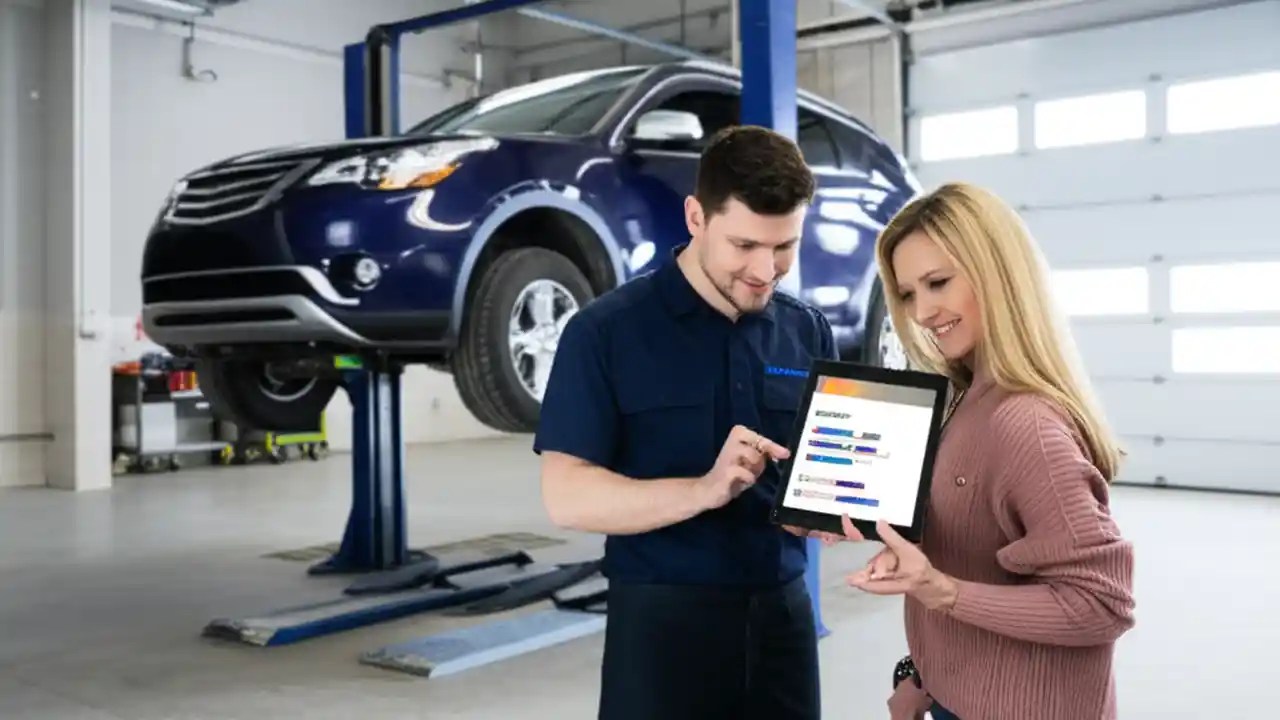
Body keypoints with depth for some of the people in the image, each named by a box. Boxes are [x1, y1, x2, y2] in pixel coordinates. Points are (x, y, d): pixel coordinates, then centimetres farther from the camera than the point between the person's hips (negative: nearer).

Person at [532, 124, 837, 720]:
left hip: (783, 611, 4)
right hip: (663, 619, -4)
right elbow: (566, 495, -13)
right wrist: (704, 490, -26)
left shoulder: (809, 333, 4)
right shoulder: (607, 330, -9)